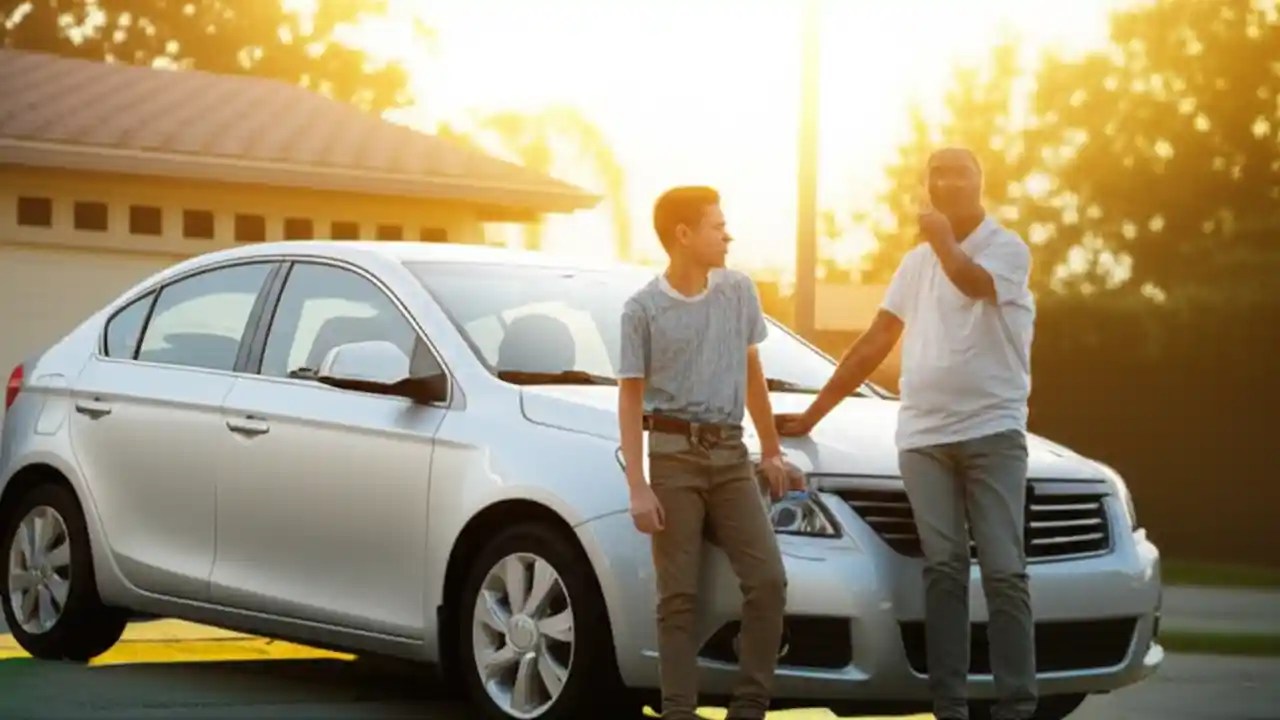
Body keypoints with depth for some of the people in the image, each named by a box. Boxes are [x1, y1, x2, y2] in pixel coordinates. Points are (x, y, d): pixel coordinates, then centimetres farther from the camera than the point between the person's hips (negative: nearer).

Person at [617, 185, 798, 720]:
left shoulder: (738, 291, 6)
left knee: (768, 580, -5)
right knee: (678, 595, -3)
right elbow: (631, 397, -3)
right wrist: (637, 486, -9)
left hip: (730, 454, 4)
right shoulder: (643, 308, -5)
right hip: (674, 455, -4)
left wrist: (771, 450, 18)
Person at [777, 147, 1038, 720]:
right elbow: (874, 343, 19)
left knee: (1003, 572, -6)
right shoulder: (916, 263, 17)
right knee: (943, 569, 0)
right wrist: (812, 414, 16)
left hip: (991, 431, -4)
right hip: (923, 435, 4)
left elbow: (975, 284, -24)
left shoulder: (1007, 248, 1)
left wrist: (941, 238, -10)